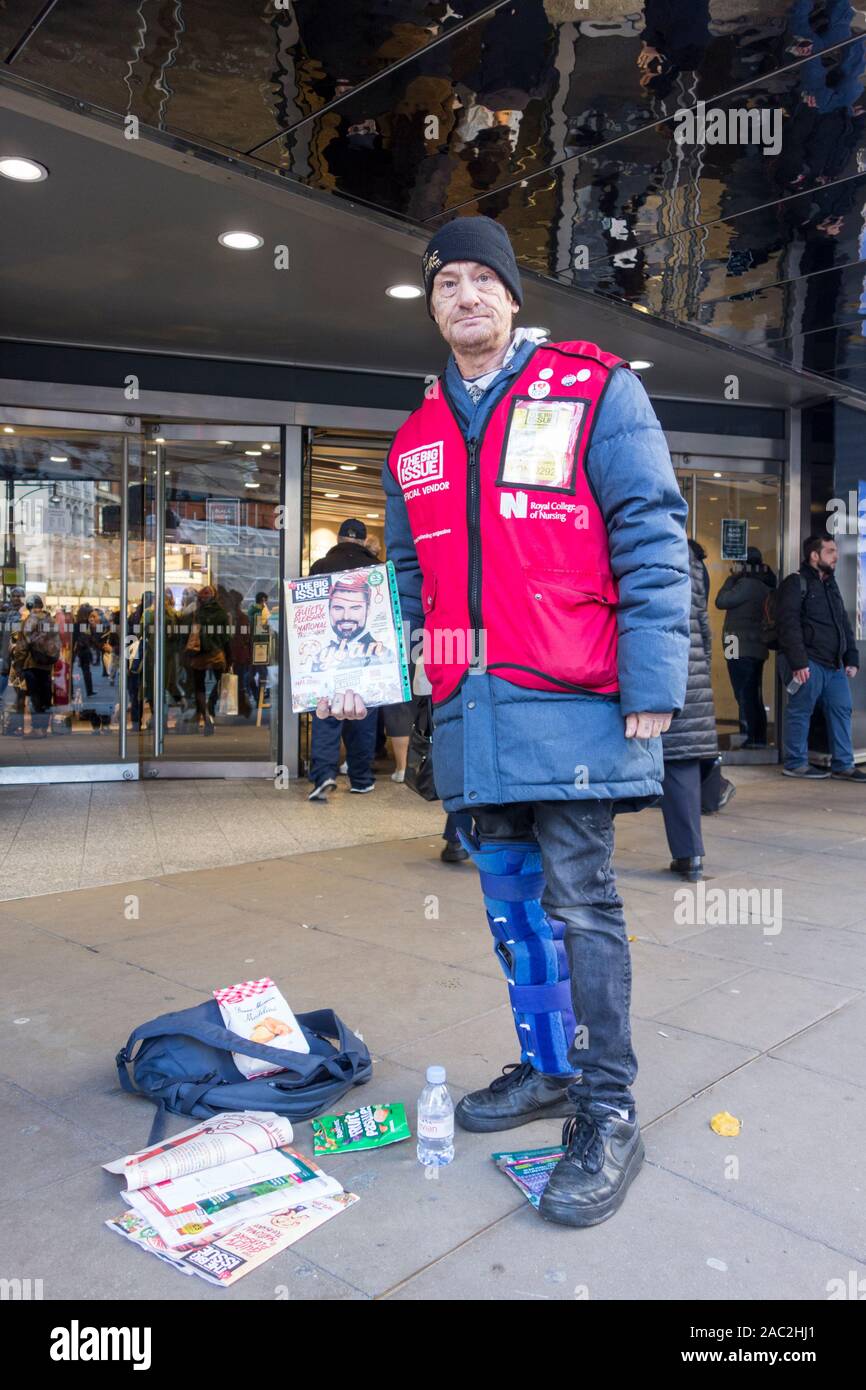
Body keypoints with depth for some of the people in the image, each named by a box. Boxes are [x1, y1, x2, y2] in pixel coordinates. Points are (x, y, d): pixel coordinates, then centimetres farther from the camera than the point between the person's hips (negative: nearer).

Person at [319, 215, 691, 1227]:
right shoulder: (415, 441, 19)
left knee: (578, 904, -4)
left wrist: (652, 685, -13)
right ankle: (546, 1069, 31)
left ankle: (607, 1115, 10)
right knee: (510, 900, 14)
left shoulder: (594, 391, 3)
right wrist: (361, 676, 9)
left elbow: (651, 537, -5)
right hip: (469, 713, 6)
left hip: (569, 705, -5)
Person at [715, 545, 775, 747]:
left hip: (742, 649, -9)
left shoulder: (746, 584, -15)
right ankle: (759, 738, 18)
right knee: (754, 696, 13)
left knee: (744, 696, -8)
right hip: (757, 648, 10)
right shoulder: (764, 585, 14)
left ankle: (750, 738, -9)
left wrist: (732, 577, -3)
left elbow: (721, 601, -15)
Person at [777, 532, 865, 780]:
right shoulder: (796, 583, -6)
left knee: (841, 711, 7)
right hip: (808, 663, -8)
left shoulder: (831, 585, 21)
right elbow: (788, 624, -15)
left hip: (835, 664, 8)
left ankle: (843, 765, 14)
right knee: (801, 712, -2)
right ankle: (795, 764, 7)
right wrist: (798, 662, -22)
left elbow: (844, 625, 24)